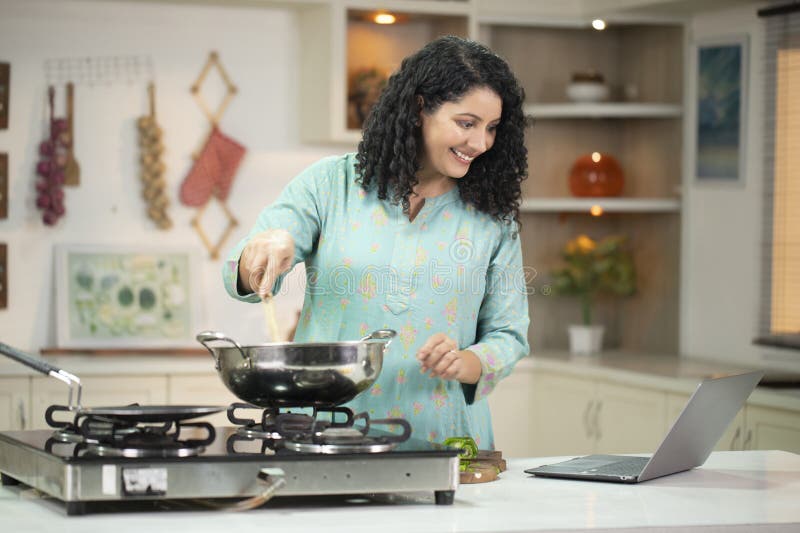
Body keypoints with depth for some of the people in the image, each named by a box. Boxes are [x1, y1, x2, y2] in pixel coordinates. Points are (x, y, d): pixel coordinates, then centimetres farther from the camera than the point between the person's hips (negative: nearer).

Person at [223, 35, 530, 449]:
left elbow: (509, 334, 12)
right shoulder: (329, 184, 6)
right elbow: (242, 279, 1)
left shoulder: (493, 218, 10)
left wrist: (467, 363, -9)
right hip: (326, 427, -1)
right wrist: (263, 249, -22)